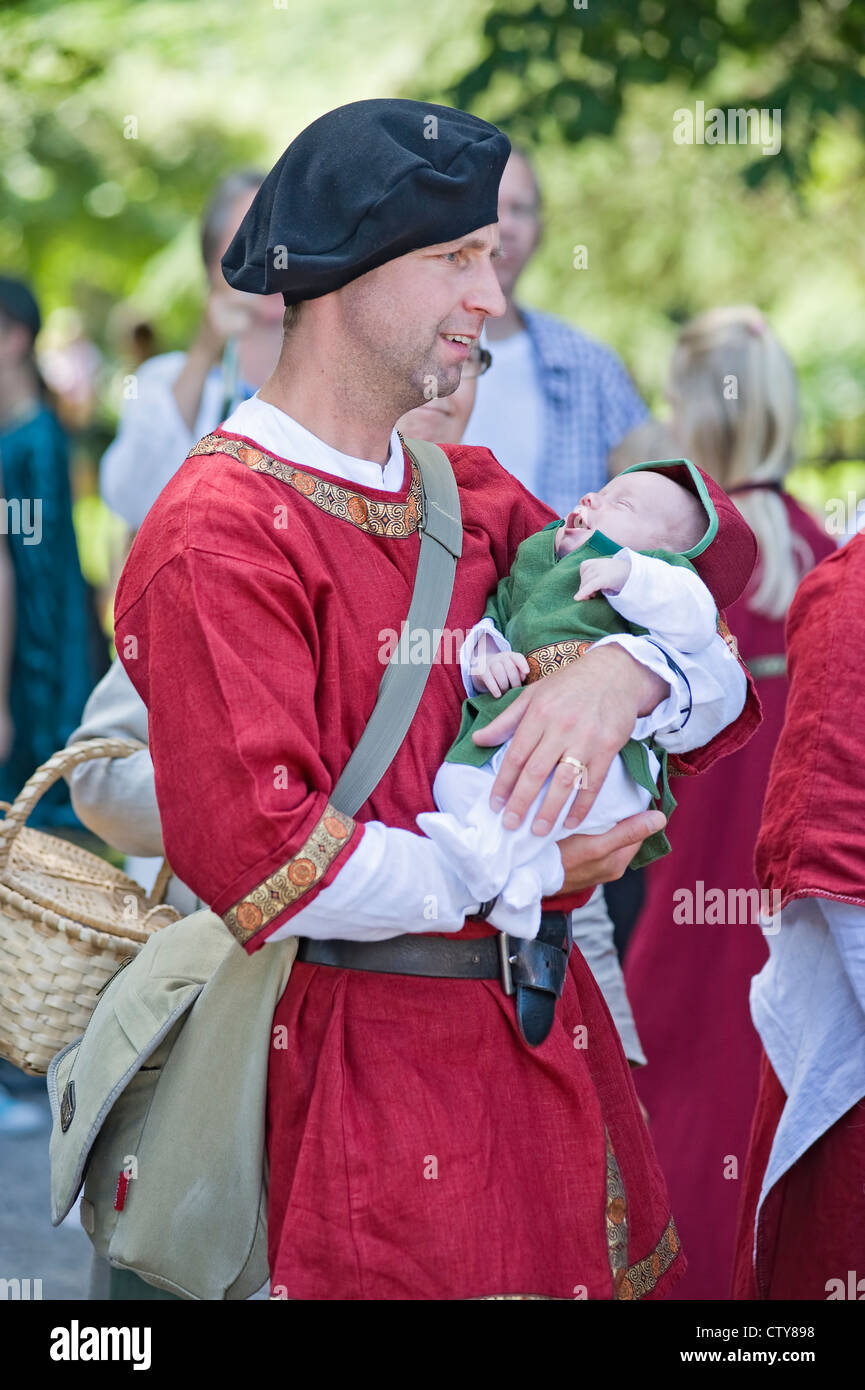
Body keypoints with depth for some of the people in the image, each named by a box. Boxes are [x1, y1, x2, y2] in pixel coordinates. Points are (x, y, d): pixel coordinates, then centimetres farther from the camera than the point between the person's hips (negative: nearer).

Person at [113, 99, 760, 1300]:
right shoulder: (219, 536, -14)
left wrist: (627, 673, -13)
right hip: (386, 1070, -8)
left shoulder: (474, 494, 11)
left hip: (552, 1033, 8)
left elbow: (710, 675, 11)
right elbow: (259, 858, -21)